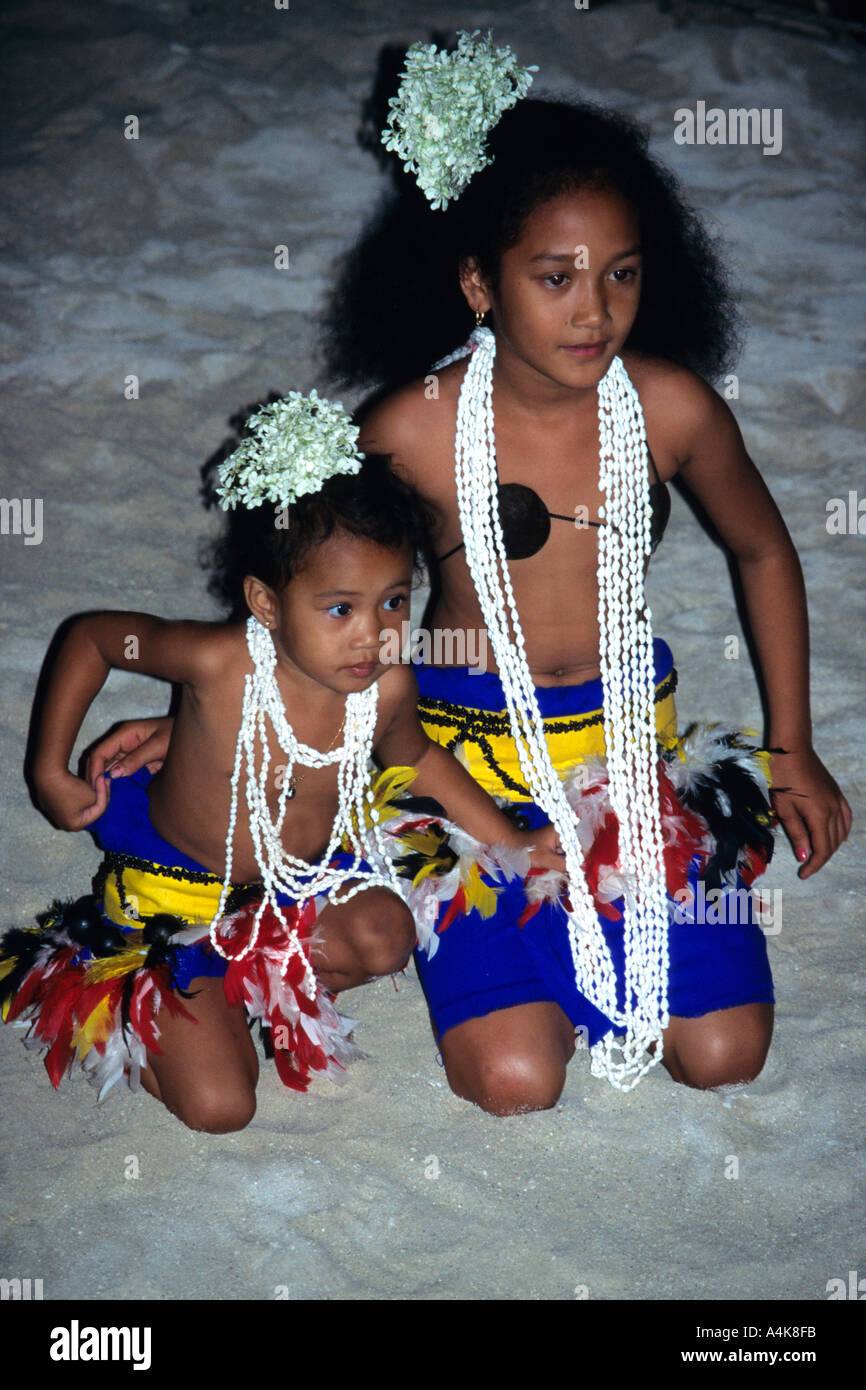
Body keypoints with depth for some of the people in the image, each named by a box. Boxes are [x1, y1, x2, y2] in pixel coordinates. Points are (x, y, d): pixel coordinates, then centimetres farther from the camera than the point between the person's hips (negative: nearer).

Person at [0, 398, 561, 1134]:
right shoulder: (218, 661, -28)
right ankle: (141, 998, 17)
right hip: (176, 887, -4)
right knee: (219, 1106, -11)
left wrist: (513, 844, 7)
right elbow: (92, 637, -10)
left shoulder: (388, 686, -18)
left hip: (305, 874, 4)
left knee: (383, 938, -28)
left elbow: (417, 761, 7)